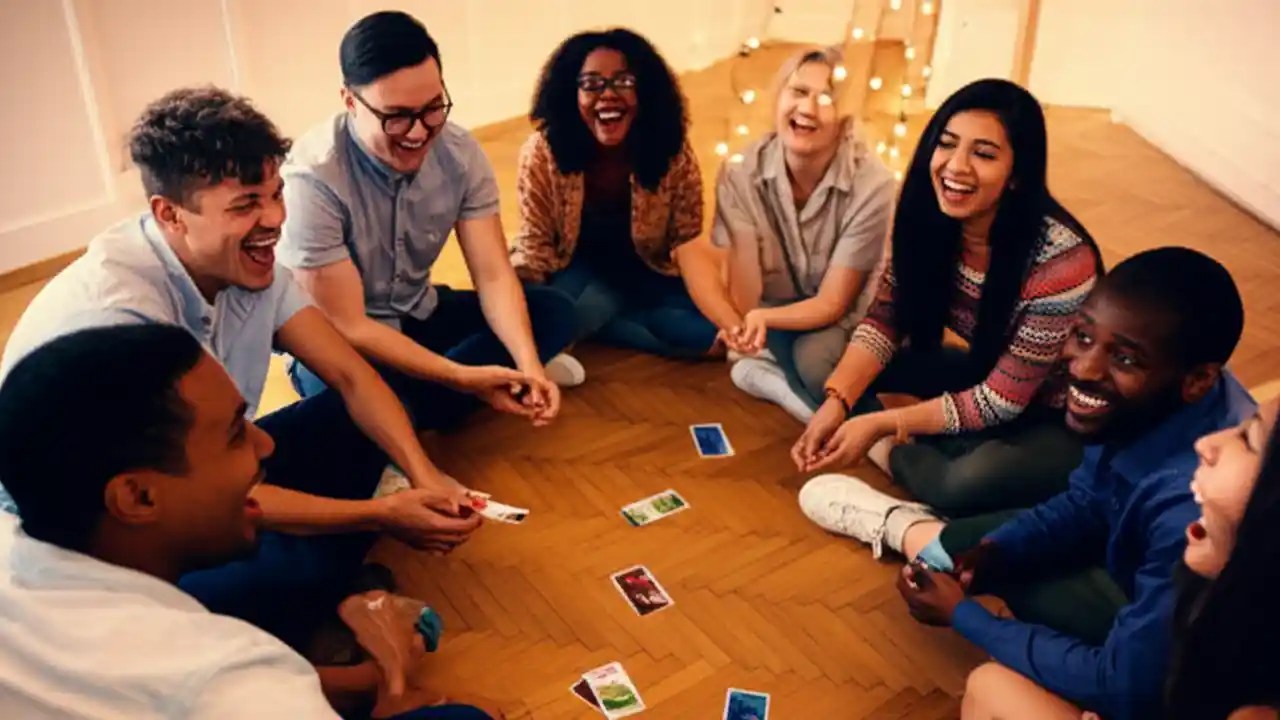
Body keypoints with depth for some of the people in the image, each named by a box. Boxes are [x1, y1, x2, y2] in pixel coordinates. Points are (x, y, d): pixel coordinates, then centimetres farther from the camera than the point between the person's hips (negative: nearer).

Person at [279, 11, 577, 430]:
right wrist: (464, 379, -32)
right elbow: (346, 326, -25)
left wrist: (530, 364, -31)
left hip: (419, 316, 6)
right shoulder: (313, 178, -29)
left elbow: (494, 276, -13)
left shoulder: (461, 153, -13)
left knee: (553, 311, -10)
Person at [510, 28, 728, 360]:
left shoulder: (674, 155, -19)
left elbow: (687, 242, -12)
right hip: (578, 270, -2)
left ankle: (586, 322, -9)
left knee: (706, 329, -23)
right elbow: (535, 245, -14)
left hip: (646, 271, 3)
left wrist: (730, 318, -27)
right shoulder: (542, 153, -21)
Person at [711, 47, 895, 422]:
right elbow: (744, 293, -20)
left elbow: (832, 305, -21)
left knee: (813, 357, -33)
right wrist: (744, 325, -44)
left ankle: (768, 377, -4)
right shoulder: (741, 173, -18)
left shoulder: (872, 184, -24)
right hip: (779, 312, 3)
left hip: (846, 321, -3)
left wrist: (761, 318, -40)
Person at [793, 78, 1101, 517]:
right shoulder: (928, 215, -16)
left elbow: (1001, 401, -25)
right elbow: (885, 319, -7)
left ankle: (891, 452, -7)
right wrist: (836, 402, -23)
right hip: (982, 374, 5)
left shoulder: (1061, 260, -31)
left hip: (1057, 419, -5)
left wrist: (881, 424, -27)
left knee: (970, 481, -37)